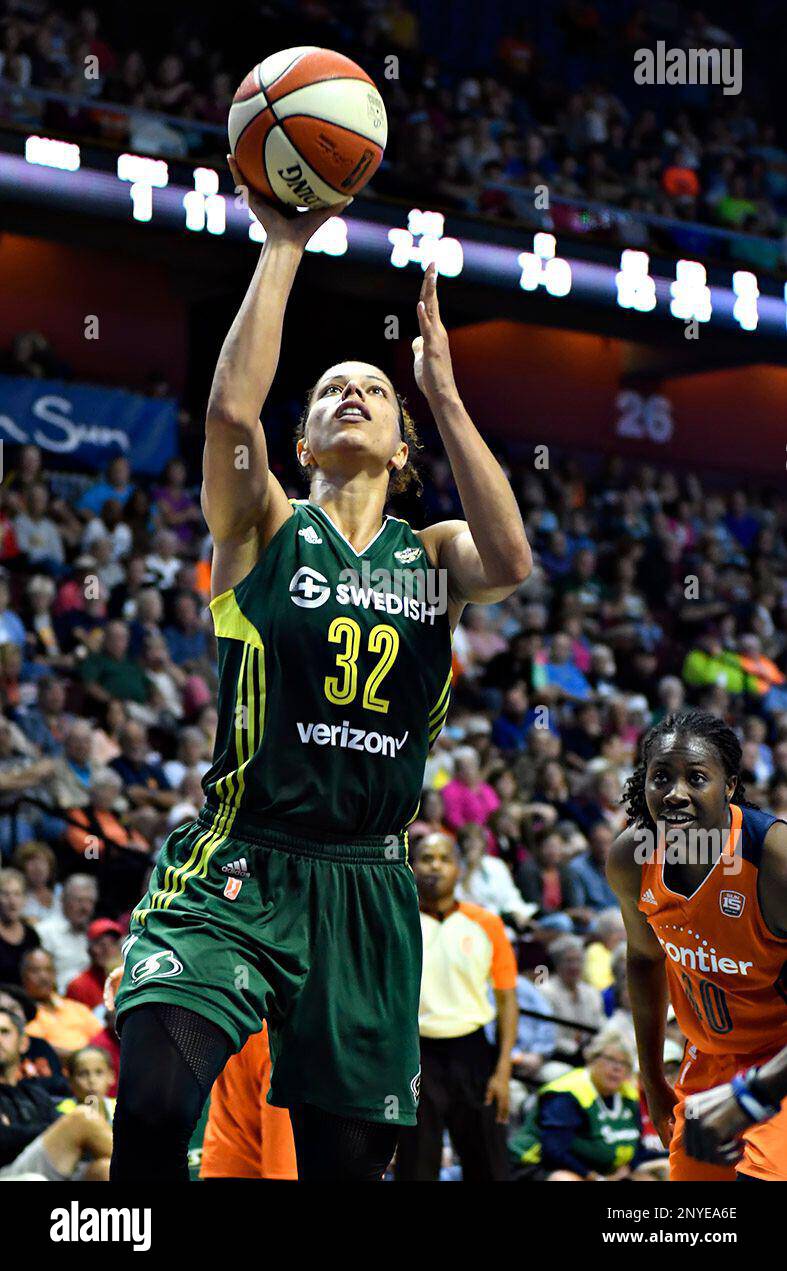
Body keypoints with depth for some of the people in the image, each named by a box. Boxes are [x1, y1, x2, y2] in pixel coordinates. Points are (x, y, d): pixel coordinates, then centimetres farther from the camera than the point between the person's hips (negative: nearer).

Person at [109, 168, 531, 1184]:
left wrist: (443, 391, -8)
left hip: (366, 888, 3)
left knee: (348, 1154, 6)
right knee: (153, 1100, -28)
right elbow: (231, 411, -14)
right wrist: (284, 246, -11)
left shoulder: (433, 555, 12)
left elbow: (511, 563, -12)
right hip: (237, 867, -3)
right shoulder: (266, 530, 6)